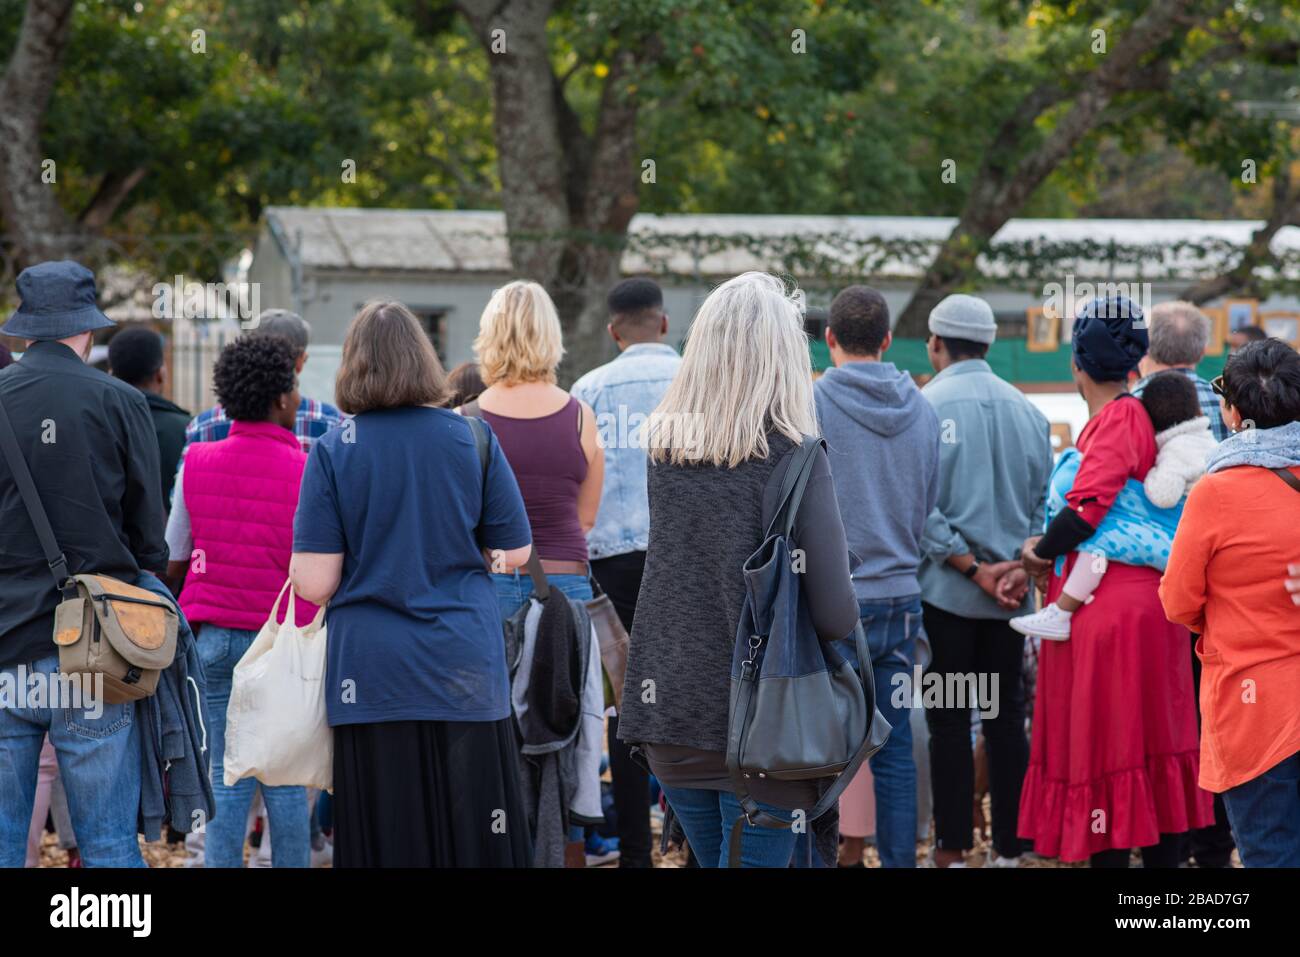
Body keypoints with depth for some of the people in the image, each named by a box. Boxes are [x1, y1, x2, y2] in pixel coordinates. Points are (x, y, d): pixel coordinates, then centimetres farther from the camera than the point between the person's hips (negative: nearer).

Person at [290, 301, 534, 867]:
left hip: (371, 672, -1)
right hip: (465, 667, 1)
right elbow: (515, 552, 6)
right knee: (473, 833, 6)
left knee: (387, 840, 3)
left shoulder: (332, 450, -4)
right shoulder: (473, 439, 0)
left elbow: (314, 583, -8)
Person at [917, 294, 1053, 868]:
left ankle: (952, 851, 4)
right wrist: (1020, 569, -2)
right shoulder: (1027, 411, 6)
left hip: (945, 588, -4)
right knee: (1006, 718, 9)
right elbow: (1043, 500, 4)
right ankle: (1008, 848, 11)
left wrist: (974, 569, -11)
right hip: (1010, 595, 4)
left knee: (948, 721, 2)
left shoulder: (926, 407, -10)